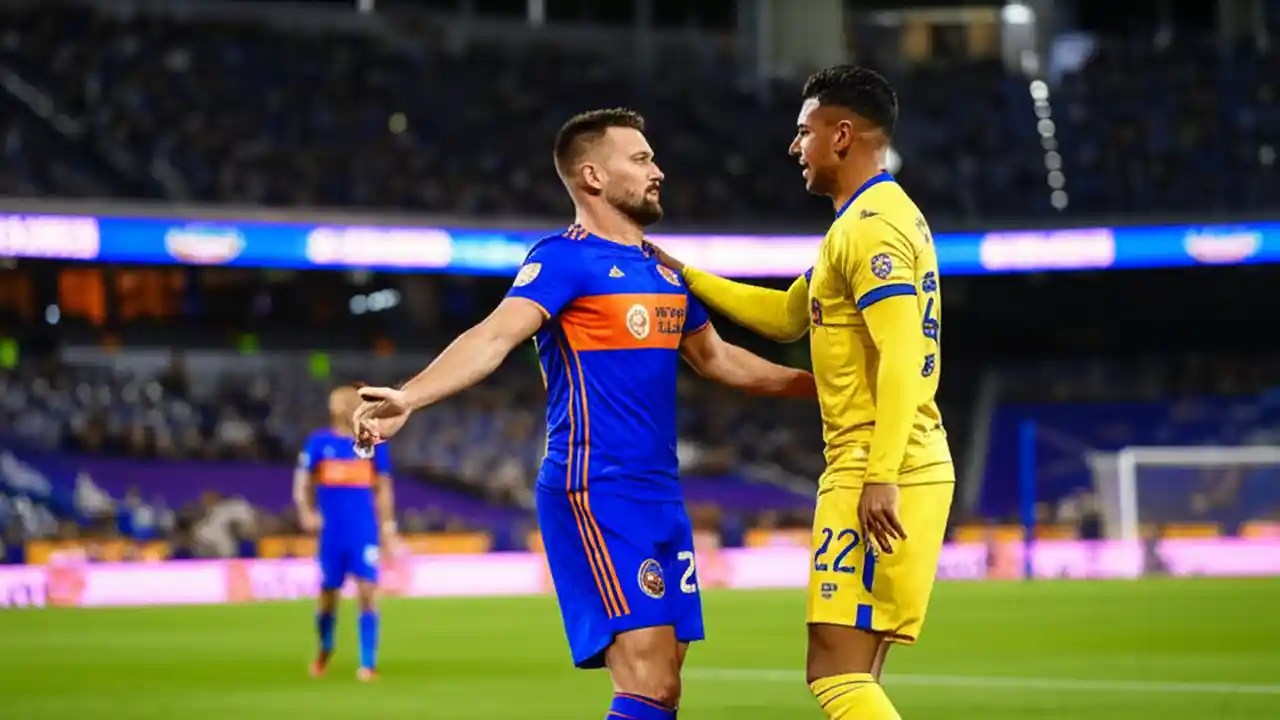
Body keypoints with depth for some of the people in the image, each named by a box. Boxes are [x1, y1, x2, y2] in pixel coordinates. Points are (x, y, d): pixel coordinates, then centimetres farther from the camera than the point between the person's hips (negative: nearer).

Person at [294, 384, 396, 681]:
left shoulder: (373, 443, 5)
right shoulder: (319, 443, 2)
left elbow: (383, 489, 11)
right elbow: (303, 484, 5)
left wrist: (387, 527, 7)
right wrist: (306, 512, -12)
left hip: (365, 532, 0)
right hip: (332, 532, 0)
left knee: (368, 593, -11)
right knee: (328, 595, 9)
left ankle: (368, 663, -10)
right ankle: (324, 650, 37)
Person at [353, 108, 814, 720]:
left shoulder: (666, 271, 17)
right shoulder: (567, 258, -9)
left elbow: (714, 357, 32)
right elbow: (496, 335, -23)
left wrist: (816, 384, 37)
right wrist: (408, 397, -40)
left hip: (660, 496, 8)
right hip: (595, 493, -8)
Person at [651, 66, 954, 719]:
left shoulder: (872, 224, -12)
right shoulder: (874, 218, 21)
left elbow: (900, 355, -23)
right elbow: (786, 316, 32)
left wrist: (880, 478, -29)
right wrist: (680, 275, 30)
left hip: (881, 480, -10)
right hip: (892, 472, 10)